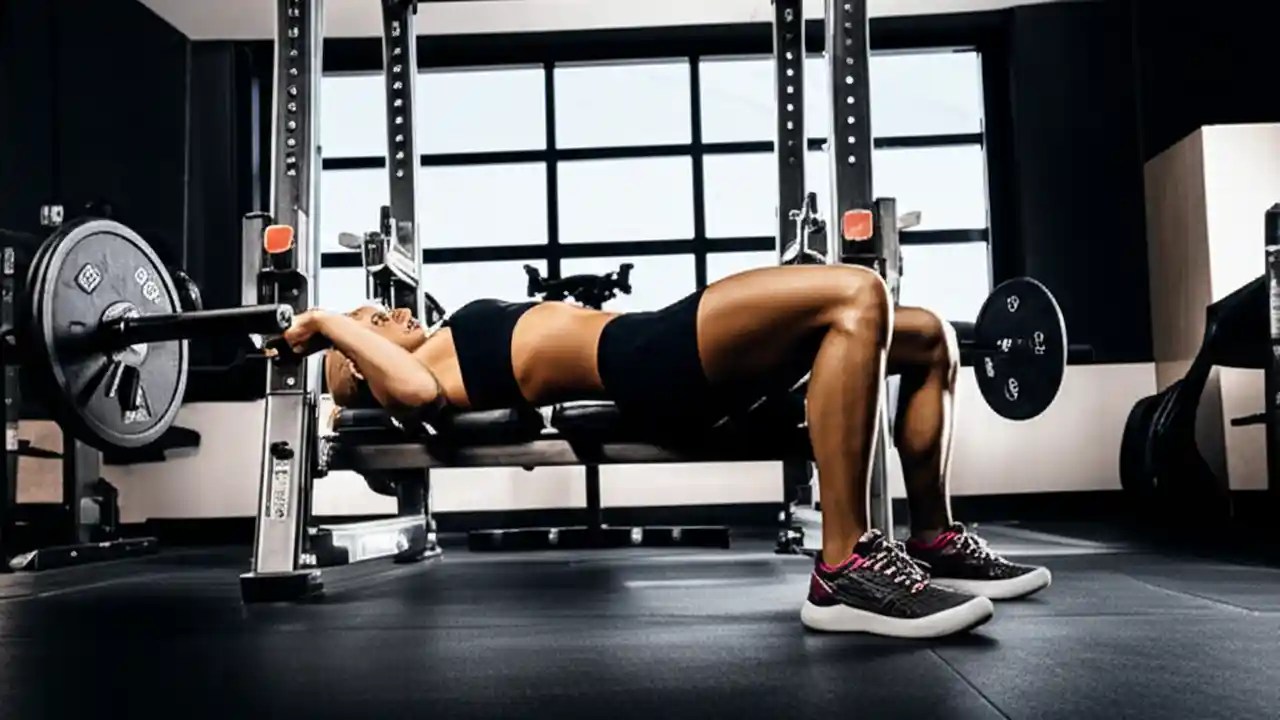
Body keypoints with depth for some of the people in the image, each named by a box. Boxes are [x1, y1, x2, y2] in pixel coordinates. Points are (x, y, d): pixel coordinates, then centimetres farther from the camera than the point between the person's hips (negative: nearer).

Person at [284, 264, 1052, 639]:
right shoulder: (397, 375, 5)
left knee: (929, 338, 7)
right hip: (648, 362, -9)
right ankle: (845, 567, -30)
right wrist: (327, 324, -6)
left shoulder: (456, 350, 29)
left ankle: (936, 541, 12)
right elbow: (419, 393, -18)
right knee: (855, 296, -31)